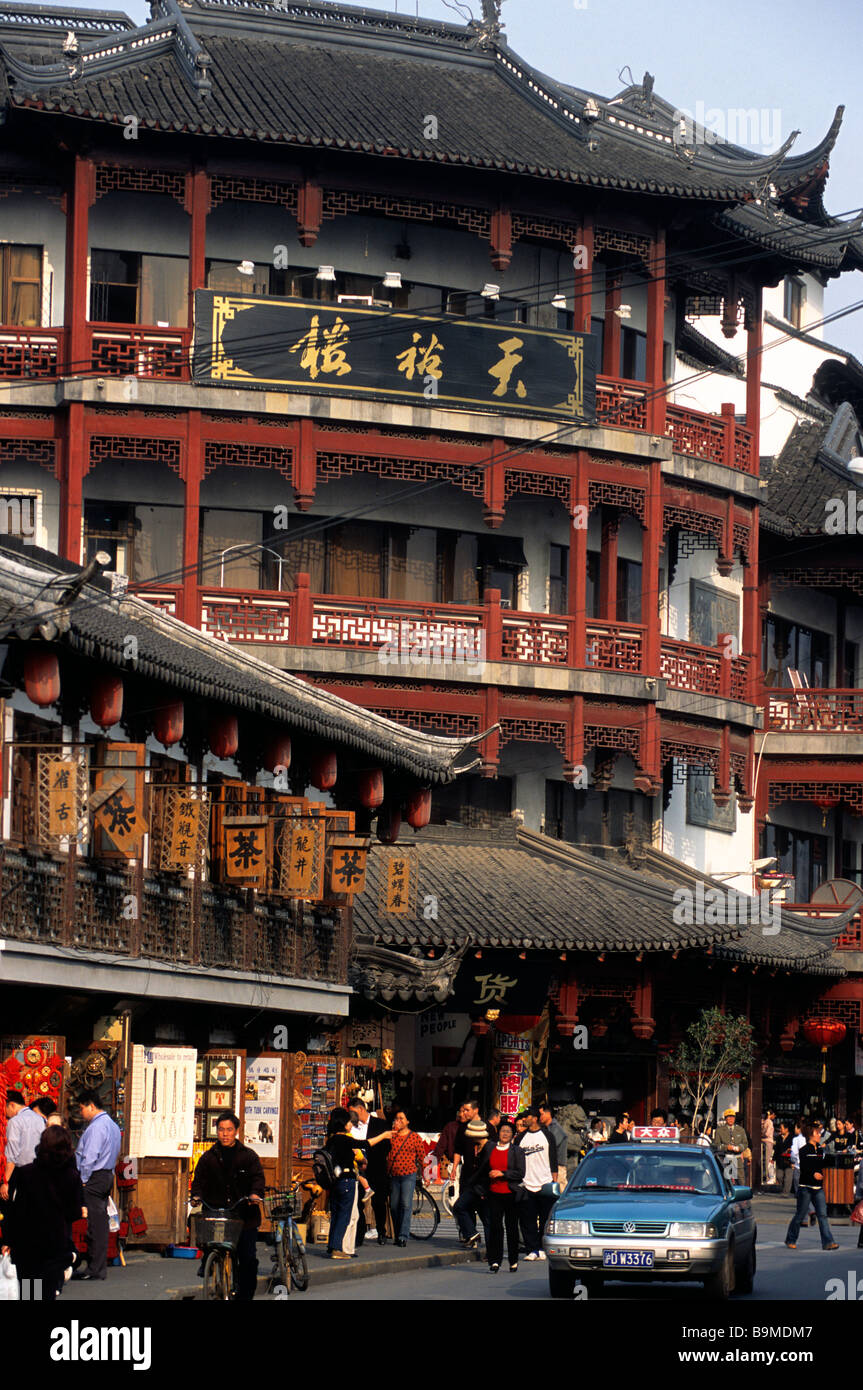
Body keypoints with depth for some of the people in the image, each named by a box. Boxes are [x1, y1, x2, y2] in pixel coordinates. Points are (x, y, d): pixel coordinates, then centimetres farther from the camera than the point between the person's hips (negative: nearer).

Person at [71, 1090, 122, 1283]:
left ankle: (95, 1269, -8)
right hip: (107, 1176, 10)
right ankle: (100, 1267, 10)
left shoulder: (96, 1127, -14)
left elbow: (90, 1157, -19)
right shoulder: (112, 1125, 17)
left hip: (94, 1179, -10)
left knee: (94, 1225, -8)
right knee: (101, 1222, 10)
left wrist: (82, 1180, -12)